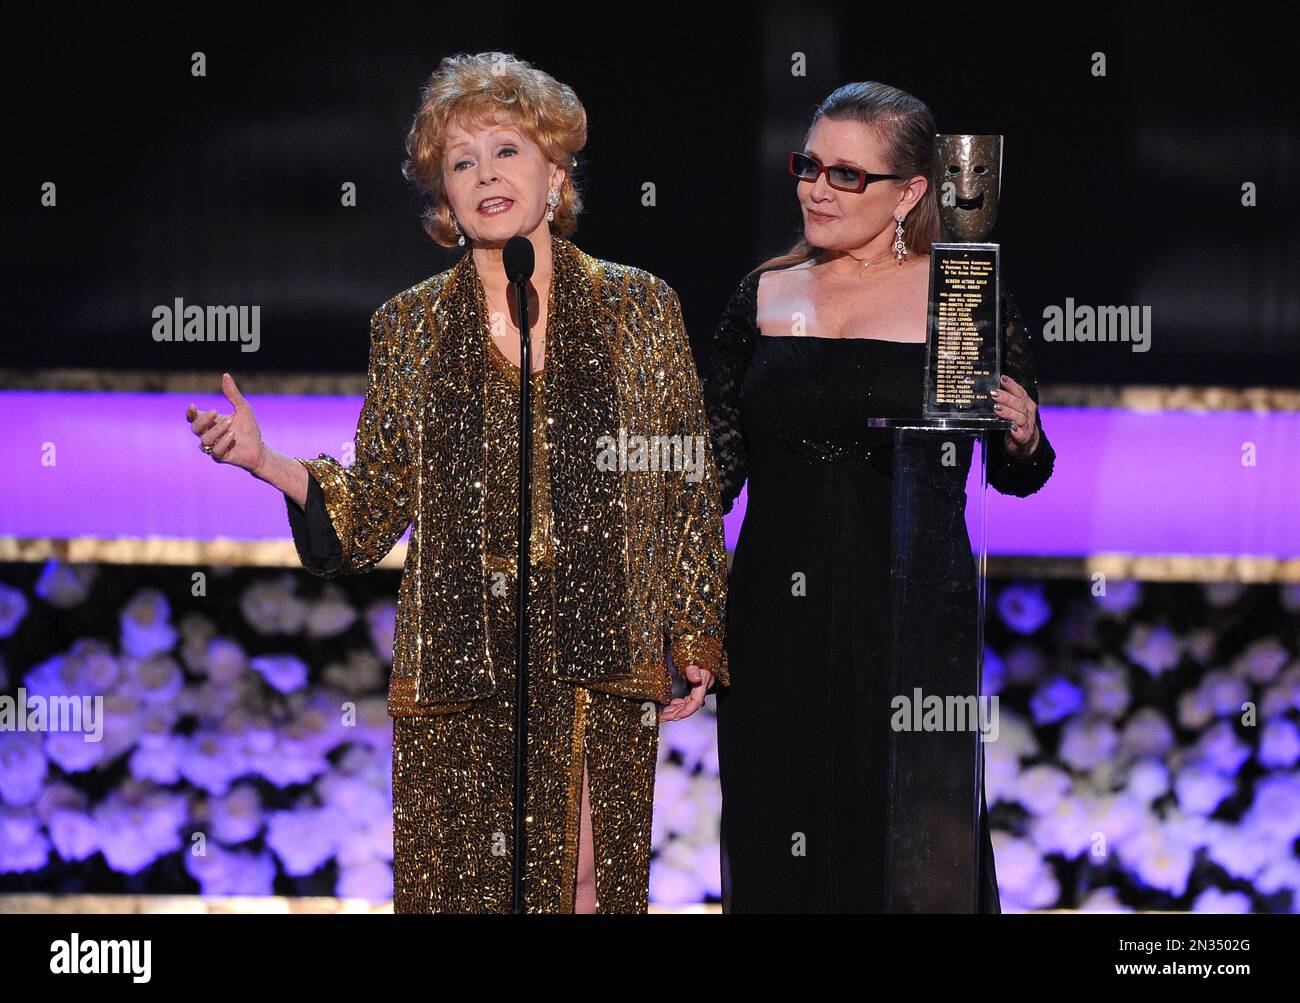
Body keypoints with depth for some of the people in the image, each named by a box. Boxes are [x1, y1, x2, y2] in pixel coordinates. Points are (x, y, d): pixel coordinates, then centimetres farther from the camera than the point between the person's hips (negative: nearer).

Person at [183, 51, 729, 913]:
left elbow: (688, 487, 6)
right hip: (458, 671, 1)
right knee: (459, 885, 1)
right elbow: (372, 510, 6)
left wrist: (695, 641, 2)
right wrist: (266, 462, -10)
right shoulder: (409, 327, 7)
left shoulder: (638, 308, 5)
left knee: (590, 877, 1)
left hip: (600, 666, -1)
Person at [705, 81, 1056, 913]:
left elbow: (1016, 475, 4)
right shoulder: (764, 297, 9)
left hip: (906, 620, -3)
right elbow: (715, 464, 11)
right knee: (772, 833, 7)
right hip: (775, 617, 4)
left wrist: (1021, 442, -19)